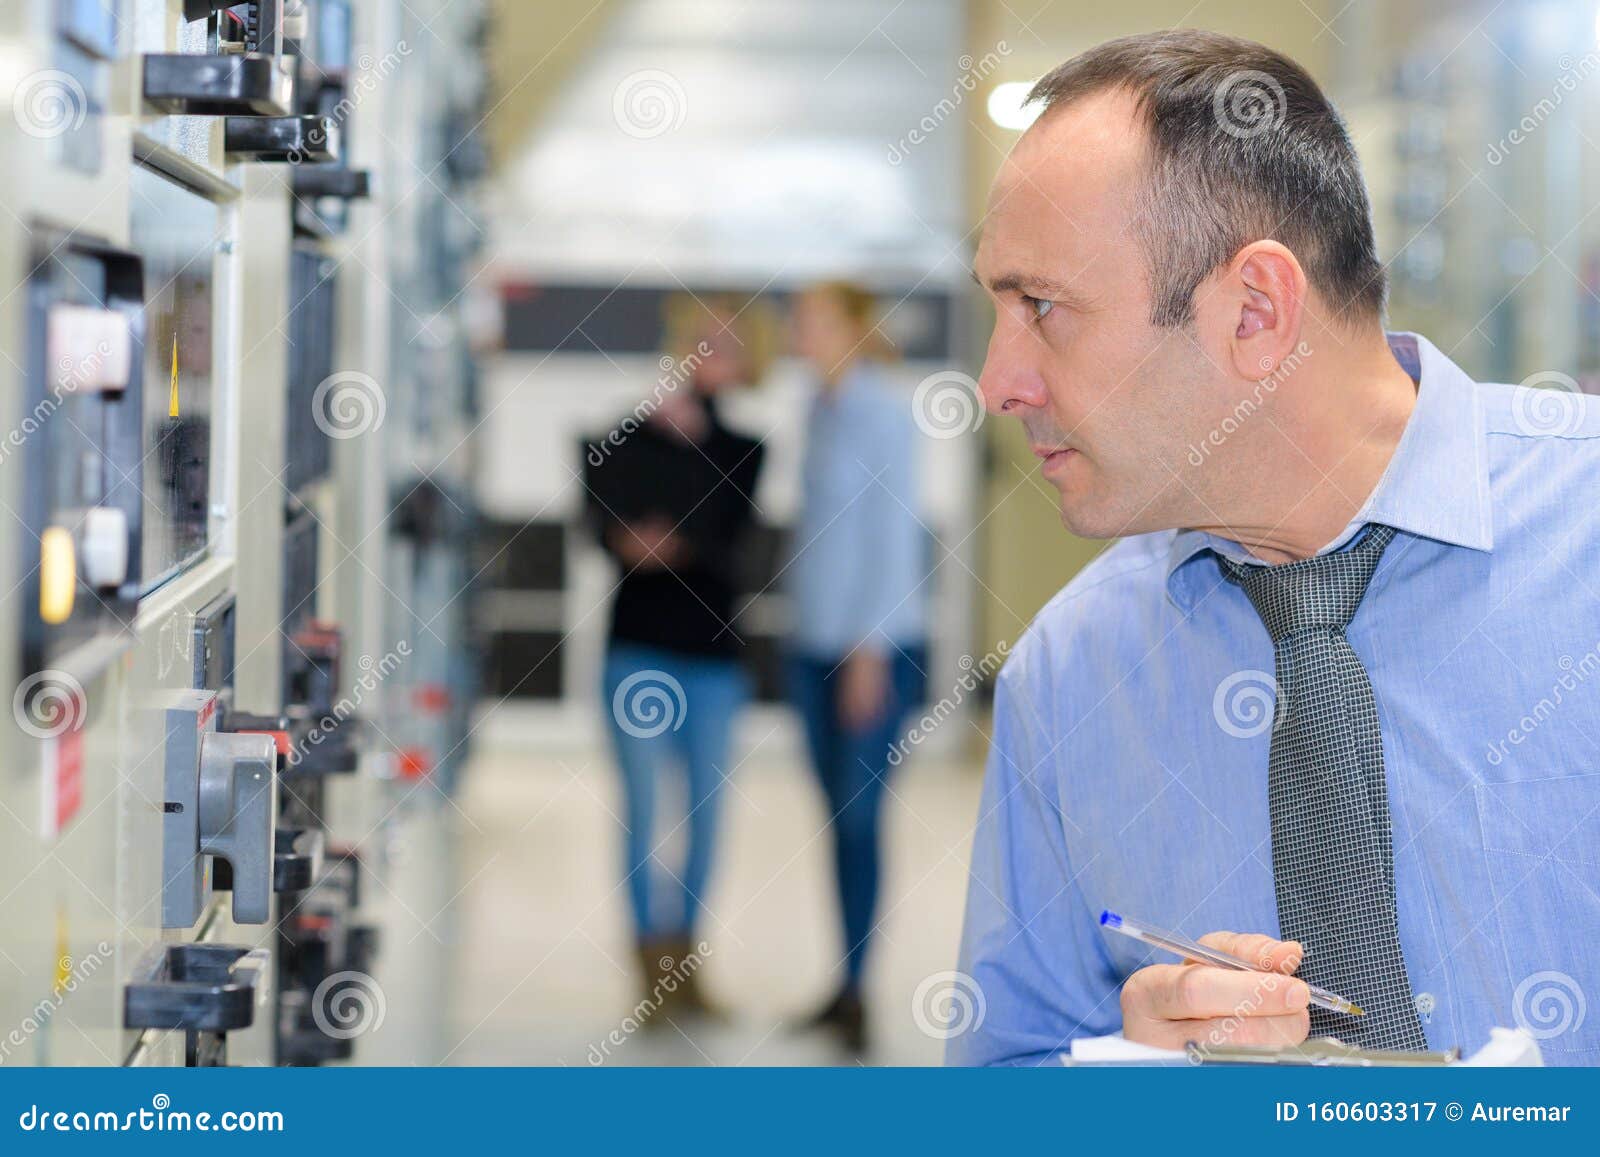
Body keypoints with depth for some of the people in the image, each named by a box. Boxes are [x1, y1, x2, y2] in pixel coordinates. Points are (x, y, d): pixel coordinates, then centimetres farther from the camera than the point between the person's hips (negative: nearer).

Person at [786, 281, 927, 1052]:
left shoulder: (881, 413, -10)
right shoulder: (822, 410, 12)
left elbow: (894, 532, -14)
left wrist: (870, 649, -16)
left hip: (877, 647, -8)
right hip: (816, 643, 8)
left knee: (859, 815, -7)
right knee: (837, 812, 10)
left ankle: (855, 992, -2)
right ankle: (845, 985, 16)